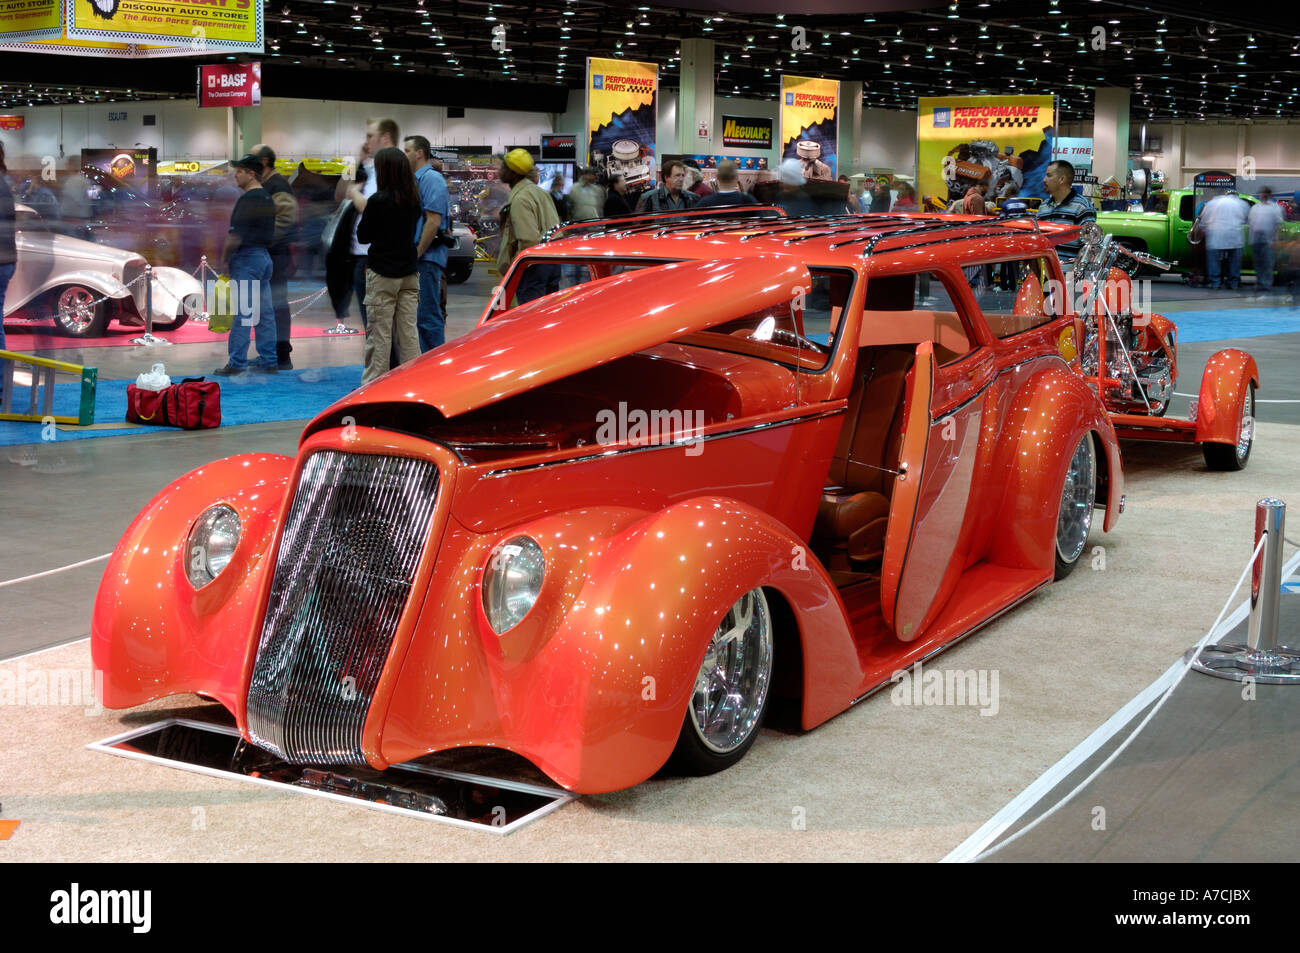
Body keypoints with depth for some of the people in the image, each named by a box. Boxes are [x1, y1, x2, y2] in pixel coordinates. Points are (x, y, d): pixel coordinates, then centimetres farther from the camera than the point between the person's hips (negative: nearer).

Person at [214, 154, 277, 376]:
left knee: (242, 313, -7)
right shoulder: (267, 199, 13)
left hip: (247, 259, -9)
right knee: (265, 312, 9)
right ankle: (269, 361, 12)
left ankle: (237, 363, -6)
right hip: (264, 256, 9)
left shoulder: (247, 200, -16)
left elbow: (236, 236, -20)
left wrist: (224, 257, -5)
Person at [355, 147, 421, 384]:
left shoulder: (378, 200, -14)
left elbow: (362, 237, -6)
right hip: (409, 274, 5)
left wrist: (365, 213, 9)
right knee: (408, 331, 8)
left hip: (382, 275, -5)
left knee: (379, 333, -1)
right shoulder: (414, 200, 3)